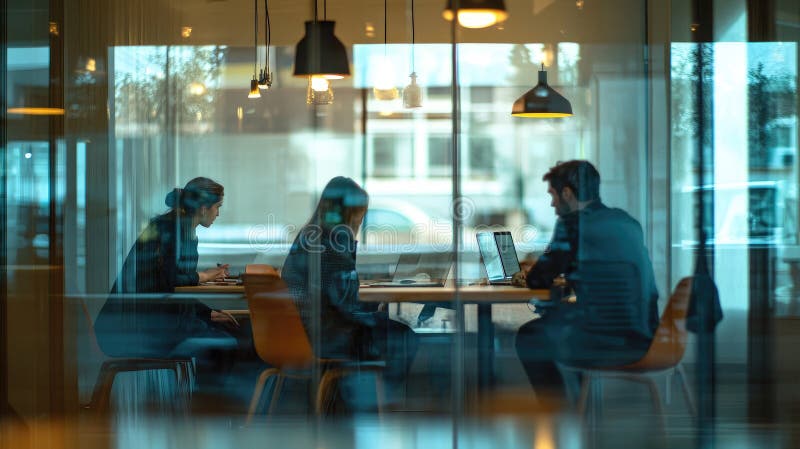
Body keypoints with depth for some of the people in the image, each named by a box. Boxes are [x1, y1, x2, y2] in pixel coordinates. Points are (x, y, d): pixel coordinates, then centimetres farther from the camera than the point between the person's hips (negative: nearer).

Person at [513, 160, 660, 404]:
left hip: (610, 343, -8)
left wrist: (524, 276, 20)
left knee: (528, 336, 16)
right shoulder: (627, 221, 14)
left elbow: (539, 279, -5)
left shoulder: (573, 222, -9)